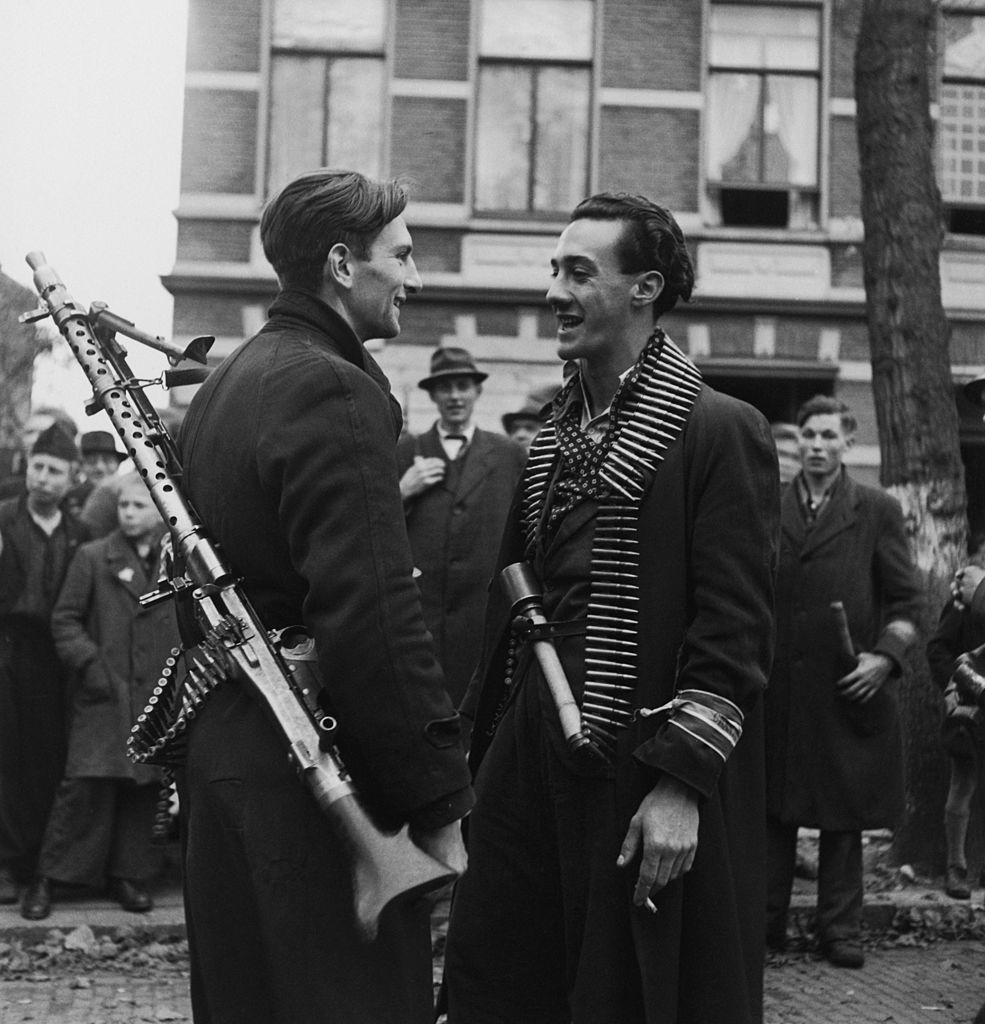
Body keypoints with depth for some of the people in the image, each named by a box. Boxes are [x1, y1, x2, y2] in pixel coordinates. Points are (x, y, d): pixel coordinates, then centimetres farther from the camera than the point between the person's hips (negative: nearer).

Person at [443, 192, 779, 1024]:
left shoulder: (723, 433, -8)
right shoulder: (553, 439, 14)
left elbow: (735, 628, -13)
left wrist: (682, 785, -18)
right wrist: (487, 750, 14)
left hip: (644, 771, -6)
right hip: (530, 759, 7)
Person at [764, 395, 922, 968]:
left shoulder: (877, 511, 4)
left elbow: (906, 600, 3)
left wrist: (885, 656, -11)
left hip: (848, 689, -1)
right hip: (777, 688, 1)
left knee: (844, 815, 6)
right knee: (774, 810, 6)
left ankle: (840, 929, 15)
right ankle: (767, 921, 16)